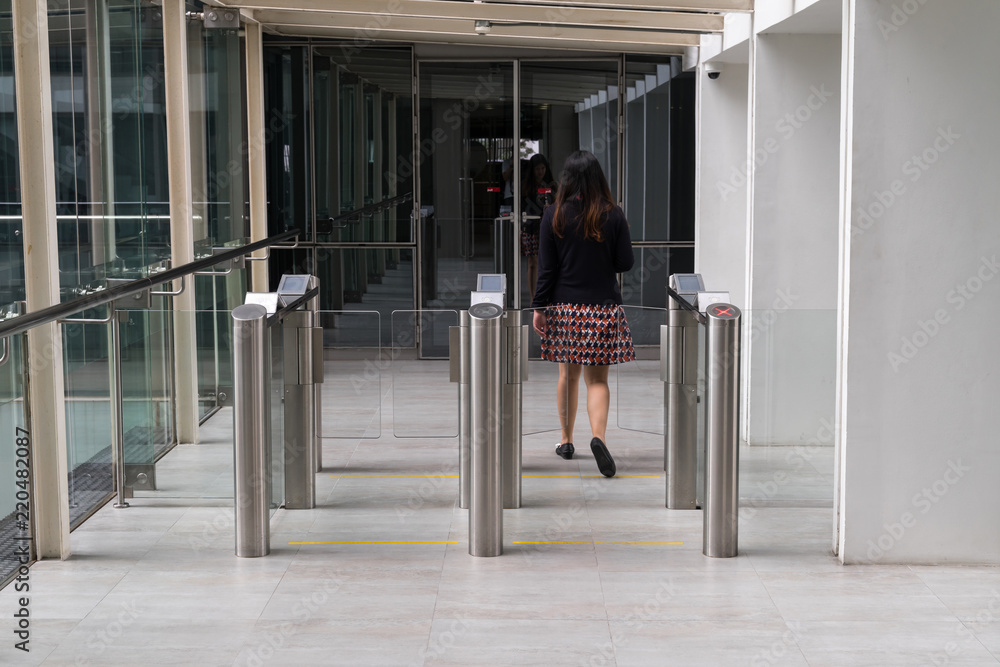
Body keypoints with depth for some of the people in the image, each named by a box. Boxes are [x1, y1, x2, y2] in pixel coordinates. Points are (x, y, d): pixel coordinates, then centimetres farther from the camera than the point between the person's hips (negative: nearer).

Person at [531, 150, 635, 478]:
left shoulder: (554, 217, -4)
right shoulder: (613, 215, -4)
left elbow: (546, 268, -4)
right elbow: (625, 263, 0)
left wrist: (539, 308, 2)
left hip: (564, 307, 1)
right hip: (603, 307, -1)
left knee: (568, 375, 14)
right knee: (598, 378, 3)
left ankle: (566, 441, 24)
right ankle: (598, 436, -18)